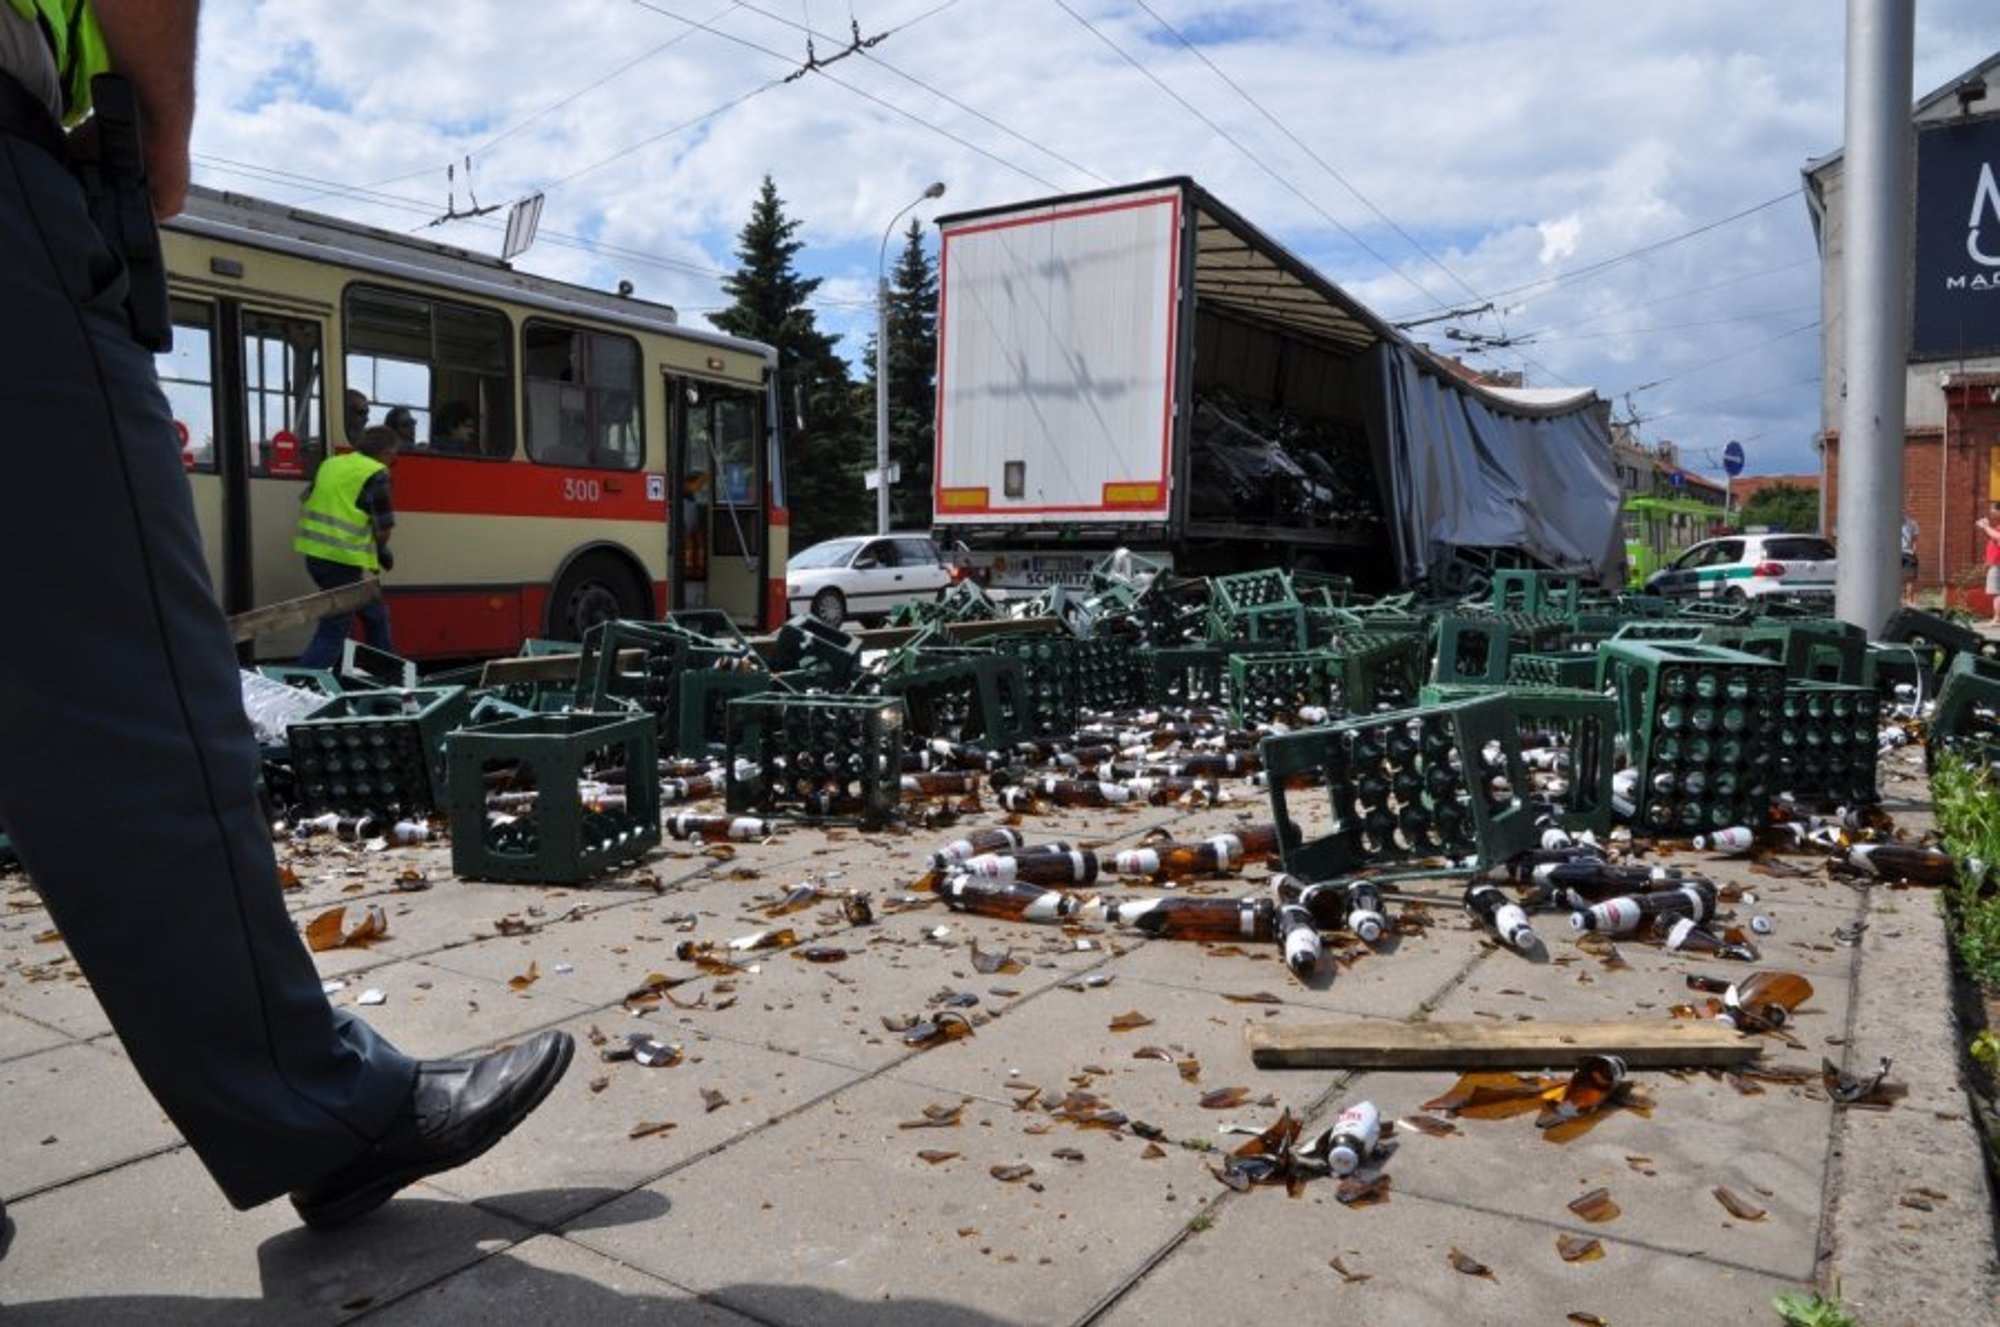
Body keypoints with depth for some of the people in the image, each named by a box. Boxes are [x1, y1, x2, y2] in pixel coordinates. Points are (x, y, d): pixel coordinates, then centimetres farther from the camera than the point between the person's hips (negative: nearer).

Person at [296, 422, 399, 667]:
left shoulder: (330, 463, 15)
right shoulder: (376, 474, -6)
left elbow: (305, 502, 18)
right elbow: (383, 527, -10)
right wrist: (382, 553, 11)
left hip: (315, 553, 8)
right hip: (342, 560, -8)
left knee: (374, 613, 22)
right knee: (333, 630, -2)